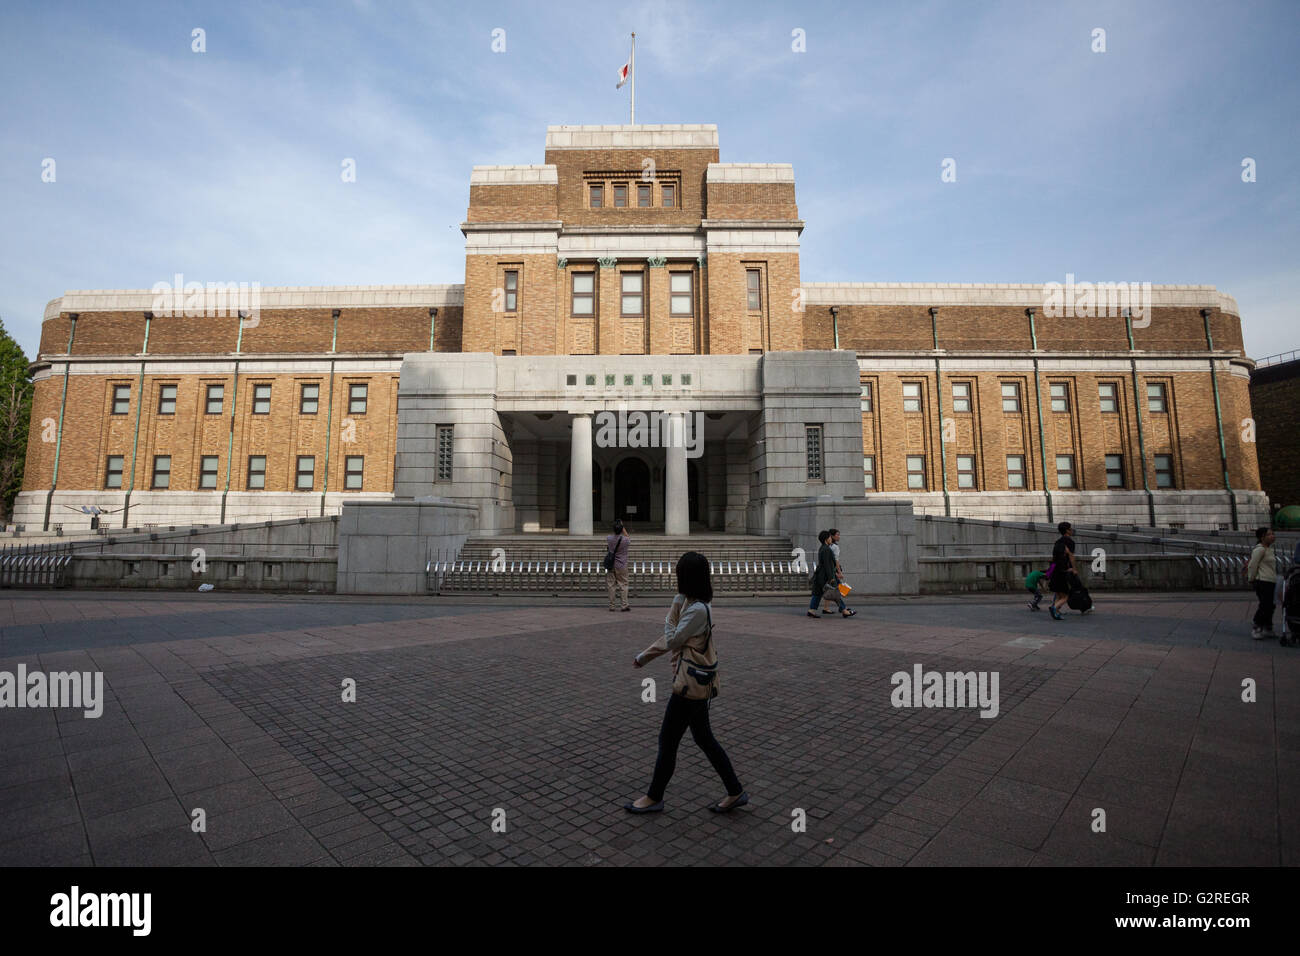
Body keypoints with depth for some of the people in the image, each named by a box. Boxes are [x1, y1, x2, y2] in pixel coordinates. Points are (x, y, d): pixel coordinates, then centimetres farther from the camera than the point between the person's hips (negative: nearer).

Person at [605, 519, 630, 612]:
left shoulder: (609, 538, -8)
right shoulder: (625, 540, -12)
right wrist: (622, 527, 13)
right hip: (621, 566, -2)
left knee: (611, 585, 7)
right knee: (624, 585, 6)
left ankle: (612, 605, 11)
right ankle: (625, 605, 4)